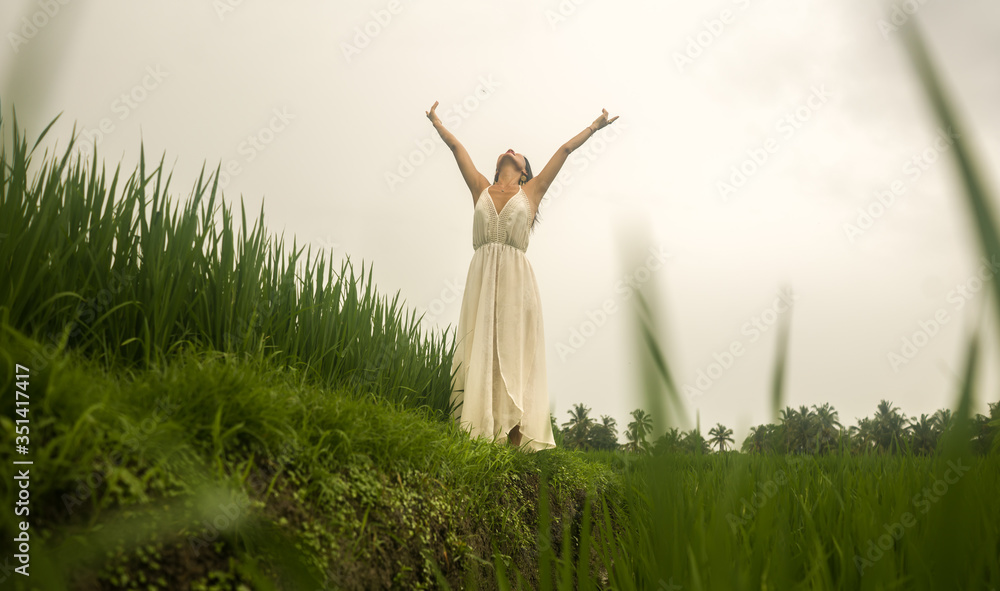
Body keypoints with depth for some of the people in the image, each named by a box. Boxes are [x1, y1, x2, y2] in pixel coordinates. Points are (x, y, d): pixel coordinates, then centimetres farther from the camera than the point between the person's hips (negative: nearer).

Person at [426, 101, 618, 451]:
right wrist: (437, 123, 40)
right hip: (482, 275, 1)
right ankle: (478, 431, -9)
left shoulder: (531, 191, 18)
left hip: (515, 277, -1)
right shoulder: (480, 189, 20)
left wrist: (595, 126, 28)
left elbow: (565, 150, 22)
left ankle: (515, 433, -11)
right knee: (479, 349, -7)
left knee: (513, 350, -7)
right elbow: (457, 147, 30)